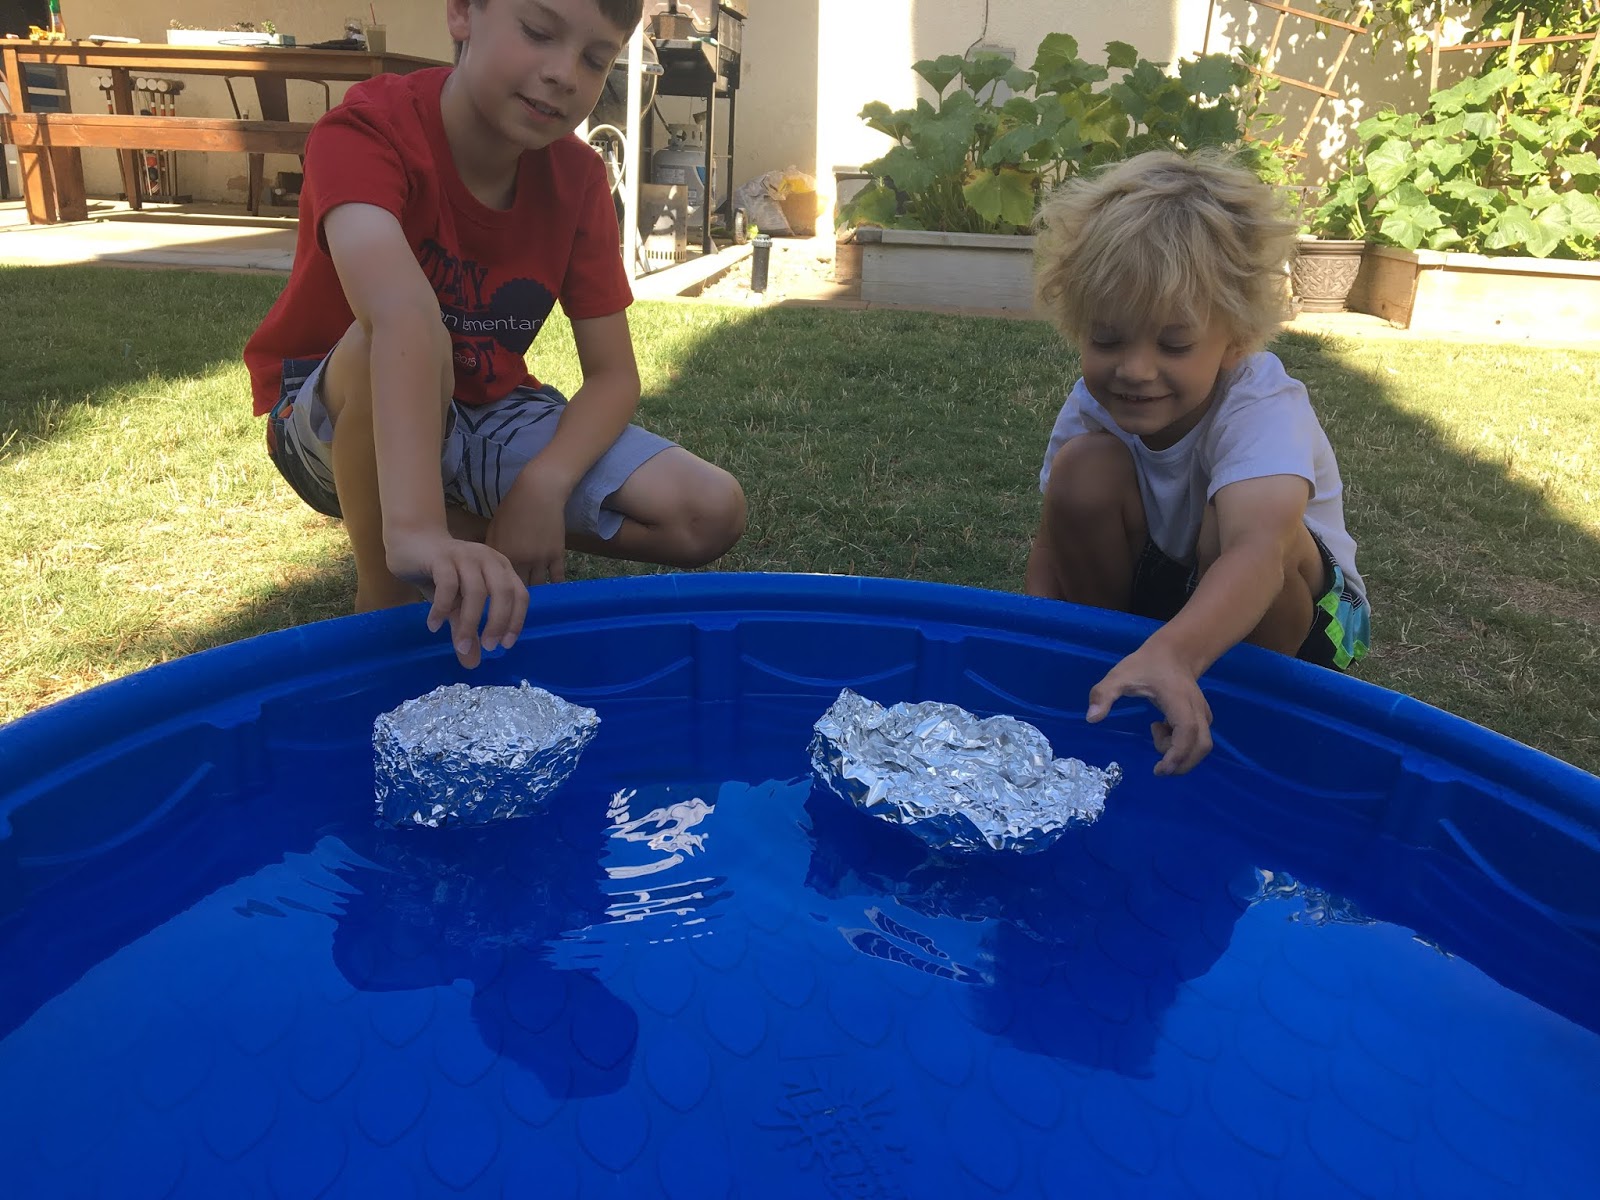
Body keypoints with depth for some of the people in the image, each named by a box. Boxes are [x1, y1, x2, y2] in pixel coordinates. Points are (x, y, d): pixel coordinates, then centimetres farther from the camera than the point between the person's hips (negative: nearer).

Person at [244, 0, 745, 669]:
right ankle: (386, 601, -15)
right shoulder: (373, 129, -24)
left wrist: (542, 485, -29)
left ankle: (472, 525, 6)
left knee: (711, 514, -14)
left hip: (483, 414, 4)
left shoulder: (577, 178, -9)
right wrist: (416, 527, -61)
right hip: (333, 418, -4)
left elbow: (613, 375, -10)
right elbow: (398, 308, -45)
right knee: (410, 338, -40)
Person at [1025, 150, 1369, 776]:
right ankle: (1101, 656, -4)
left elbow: (1257, 551, -53)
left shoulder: (1265, 410, -33)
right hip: (1146, 593, 4)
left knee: (1230, 521, -37)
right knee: (1084, 469, -23)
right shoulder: (1091, 407, -17)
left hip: (1287, 613, -3)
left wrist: (1171, 655, -72)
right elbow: (1054, 544, -10)